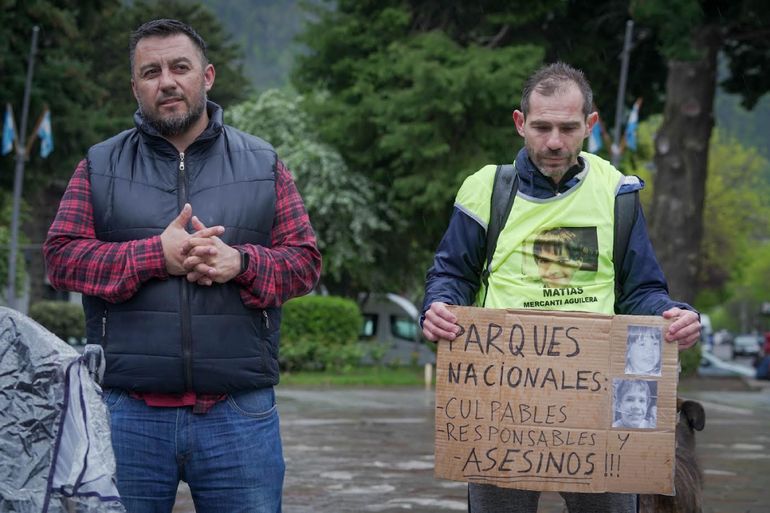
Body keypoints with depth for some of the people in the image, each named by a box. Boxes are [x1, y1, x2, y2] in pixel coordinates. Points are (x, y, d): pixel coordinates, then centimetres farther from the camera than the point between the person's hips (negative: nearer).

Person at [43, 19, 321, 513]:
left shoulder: (262, 163, 11)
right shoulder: (100, 166, 10)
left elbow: (305, 260, 7)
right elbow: (62, 256, 0)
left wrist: (240, 263, -13)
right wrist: (154, 256, -13)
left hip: (240, 412, 0)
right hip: (128, 412, 0)